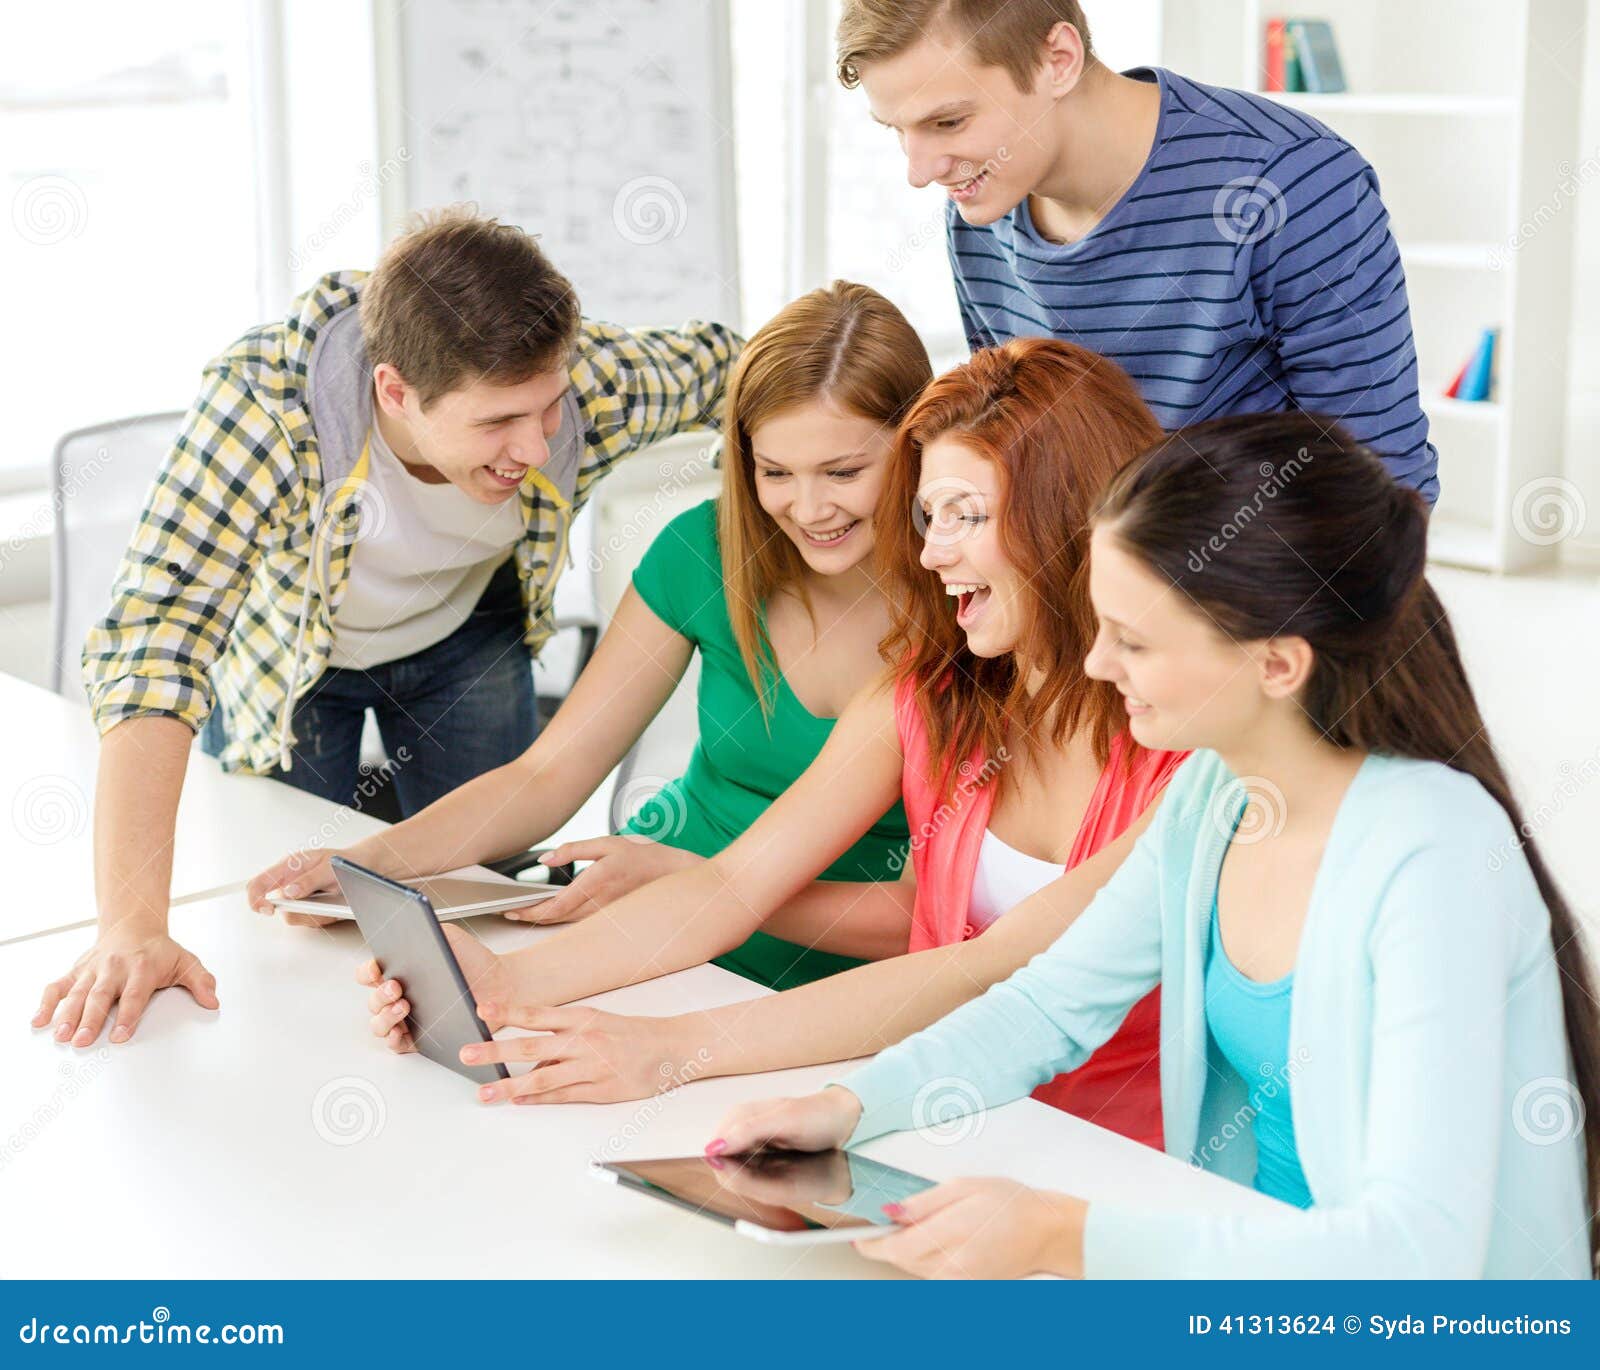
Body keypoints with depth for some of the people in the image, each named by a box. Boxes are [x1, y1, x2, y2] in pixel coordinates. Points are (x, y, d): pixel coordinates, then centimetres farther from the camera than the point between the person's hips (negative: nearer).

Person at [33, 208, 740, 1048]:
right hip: (284, 649, -2)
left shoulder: (589, 382, -33)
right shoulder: (263, 406, -44)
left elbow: (716, 358, -9)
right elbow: (154, 640, -48)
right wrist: (132, 927, -54)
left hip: (464, 636, 2)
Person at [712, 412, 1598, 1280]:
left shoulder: (1433, 858, -25)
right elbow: (1054, 1004, 10)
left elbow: (1420, 1247, -31)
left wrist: (1062, 1237, -34)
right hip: (1253, 1246, 7)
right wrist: (849, 1106, -7)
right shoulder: (1212, 792, -2)